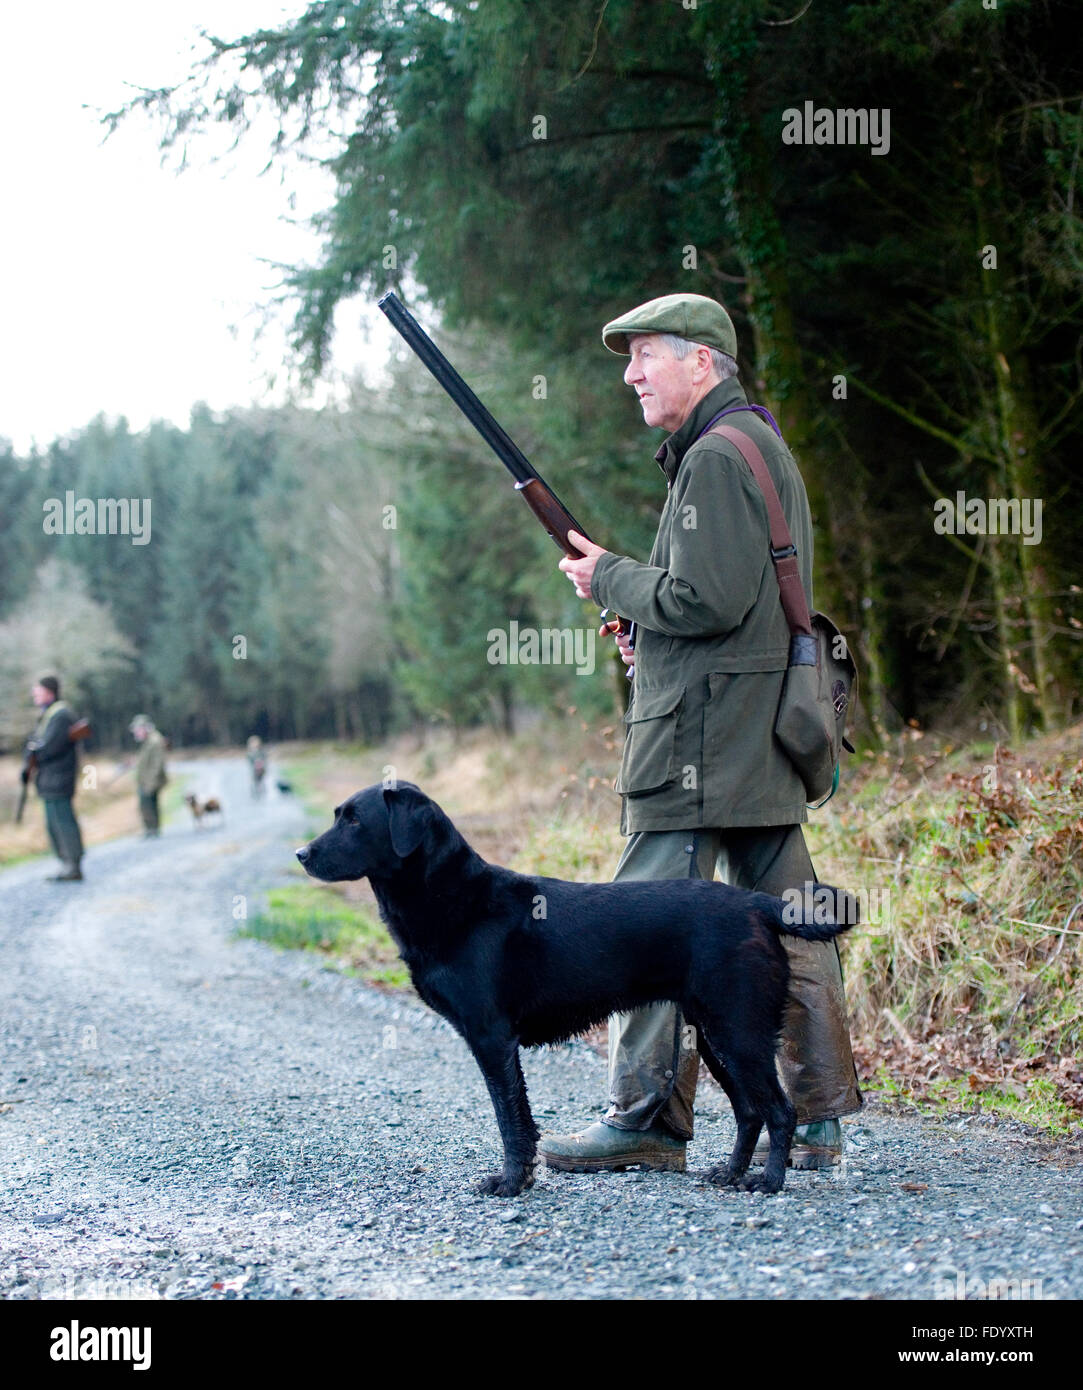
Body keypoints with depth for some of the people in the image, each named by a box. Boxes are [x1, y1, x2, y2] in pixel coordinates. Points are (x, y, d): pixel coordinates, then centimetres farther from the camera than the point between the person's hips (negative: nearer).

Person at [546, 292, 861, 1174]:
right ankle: (818, 1118, 12)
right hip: (767, 734, 10)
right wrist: (650, 631, 14)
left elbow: (708, 600, -21)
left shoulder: (717, 456, -13)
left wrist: (610, 580, -6)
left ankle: (646, 1118, -3)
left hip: (704, 733, -10)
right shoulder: (766, 445, 20)